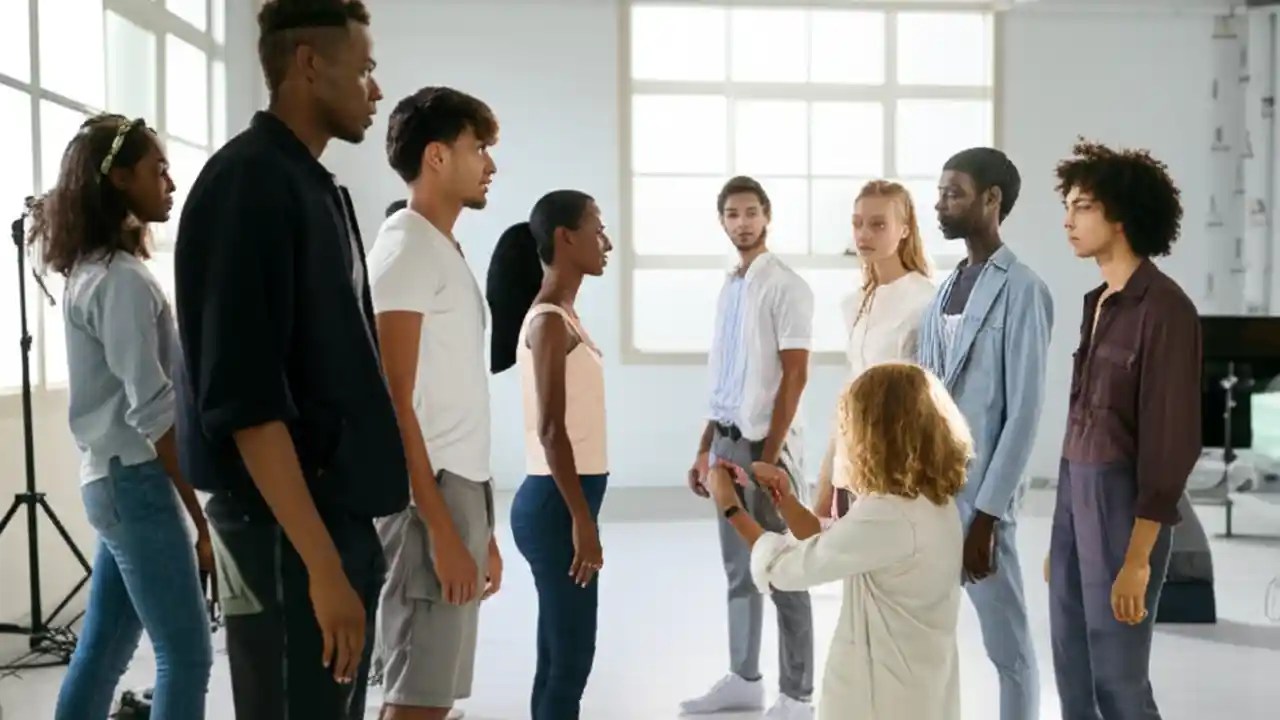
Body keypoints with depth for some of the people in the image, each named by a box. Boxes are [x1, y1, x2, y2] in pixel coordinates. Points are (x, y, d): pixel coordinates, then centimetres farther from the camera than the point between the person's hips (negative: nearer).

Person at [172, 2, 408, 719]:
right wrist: (320, 562, -23)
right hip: (286, 527, -9)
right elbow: (245, 398, -21)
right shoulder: (250, 183, -14)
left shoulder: (315, 184, 13)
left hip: (337, 509, 9)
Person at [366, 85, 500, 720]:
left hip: (458, 487, 9)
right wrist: (441, 529, -20)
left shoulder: (445, 250, 17)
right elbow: (394, 403, -17)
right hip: (427, 495, -9)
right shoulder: (406, 250, -11)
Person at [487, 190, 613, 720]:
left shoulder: (562, 316, 14)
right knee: (570, 659, -3)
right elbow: (551, 430, -19)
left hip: (565, 500, 10)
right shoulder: (549, 322, -14)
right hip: (557, 503, -10)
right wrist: (581, 519, -20)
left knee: (561, 657, 14)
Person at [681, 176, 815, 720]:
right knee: (740, 568, 15)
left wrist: (768, 456, -19)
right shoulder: (728, 288, 13)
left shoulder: (786, 287, -10)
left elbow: (795, 377, -15)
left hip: (765, 444, -7)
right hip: (727, 441, 7)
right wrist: (705, 449, 16)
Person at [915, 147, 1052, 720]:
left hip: (978, 497, -7)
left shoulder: (1022, 291, -10)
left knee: (1006, 643, 6)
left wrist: (986, 513, -17)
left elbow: (1024, 412, -15)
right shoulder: (947, 287, 13)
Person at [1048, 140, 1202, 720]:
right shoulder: (1097, 302, 11)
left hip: (1123, 496, -8)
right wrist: (1062, 533, 14)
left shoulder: (1163, 308, -13)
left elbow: (1172, 437, -16)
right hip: (1074, 489, 8)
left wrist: (1139, 555, -19)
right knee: (1073, 670, 13)